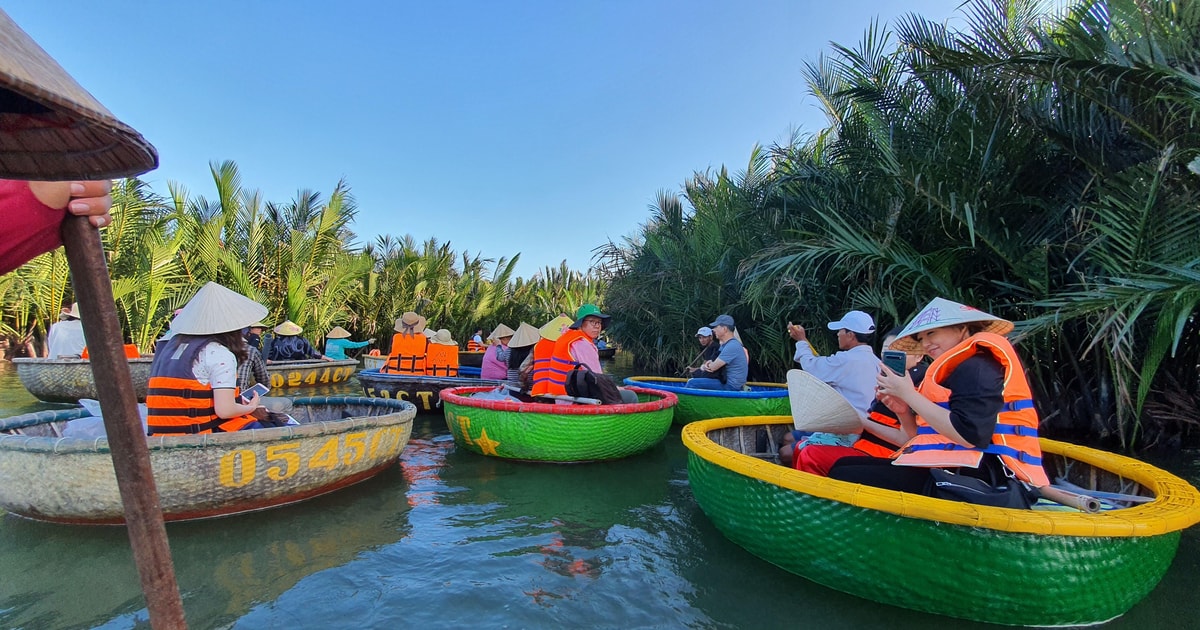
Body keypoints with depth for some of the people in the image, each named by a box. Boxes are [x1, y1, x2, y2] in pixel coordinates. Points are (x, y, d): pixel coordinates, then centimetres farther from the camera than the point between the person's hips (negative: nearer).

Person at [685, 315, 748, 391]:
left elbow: (713, 367, -21)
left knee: (692, 383, -16)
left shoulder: (732, 346, -20)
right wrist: (704, 366, -4)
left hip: (731, 387, -10)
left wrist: (706, 365, 2)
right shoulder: (724, 344, 14)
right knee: (692, 380, 15)